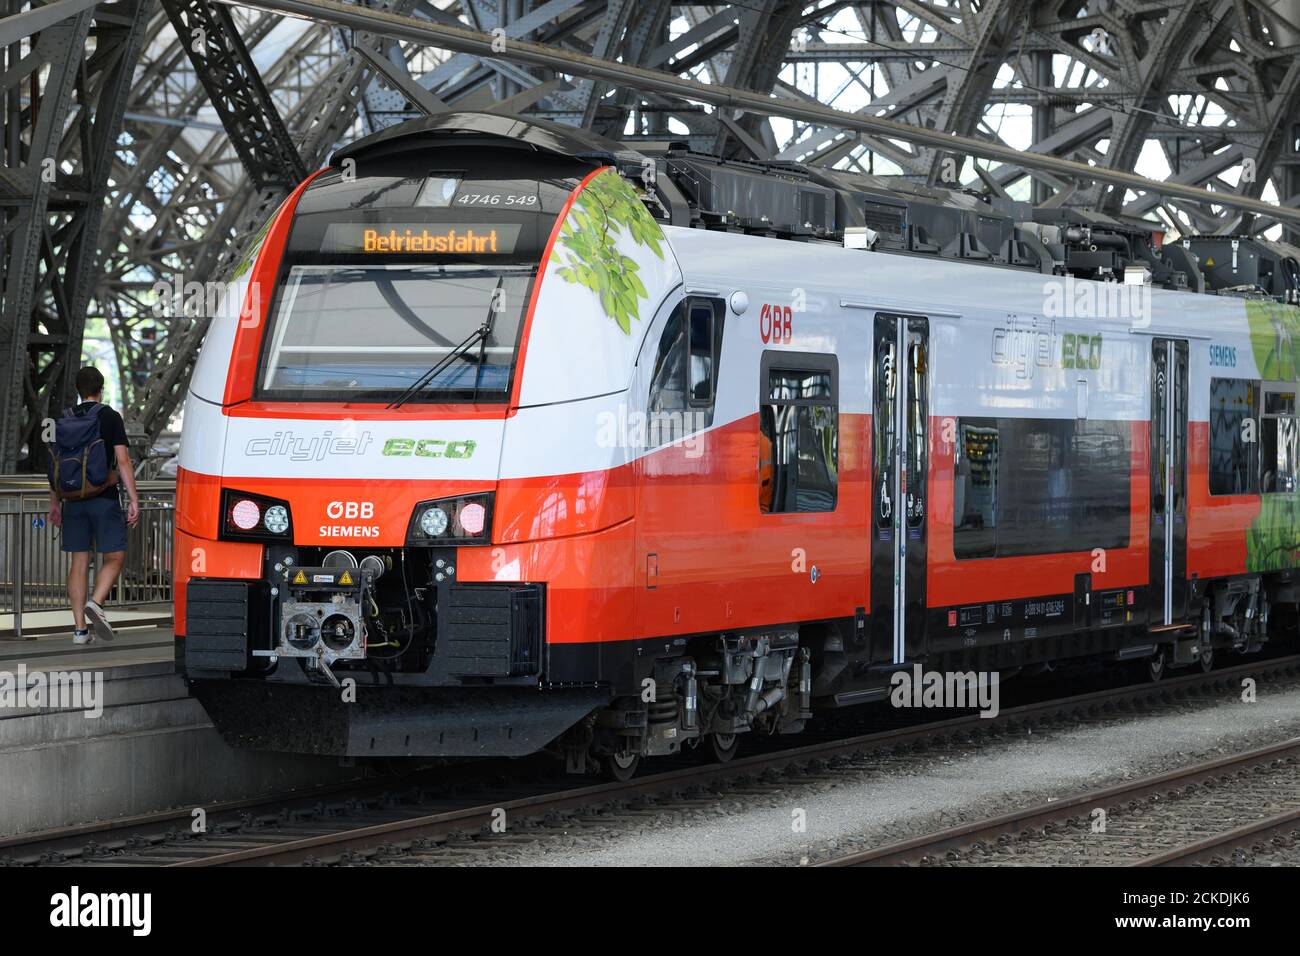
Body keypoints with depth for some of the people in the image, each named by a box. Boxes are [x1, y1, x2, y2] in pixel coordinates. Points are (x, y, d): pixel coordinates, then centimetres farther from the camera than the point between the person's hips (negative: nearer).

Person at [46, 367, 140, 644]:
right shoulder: (110, 417, -3)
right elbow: (123, 461, -8)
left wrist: (55, 504, 18)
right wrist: (134, 500, -8)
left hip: (73, 500, 4)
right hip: (104, 498, -4)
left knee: (79, 562, 5)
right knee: (114, 557, 3)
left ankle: (80, 628, 2)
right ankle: (96, 603, -22)